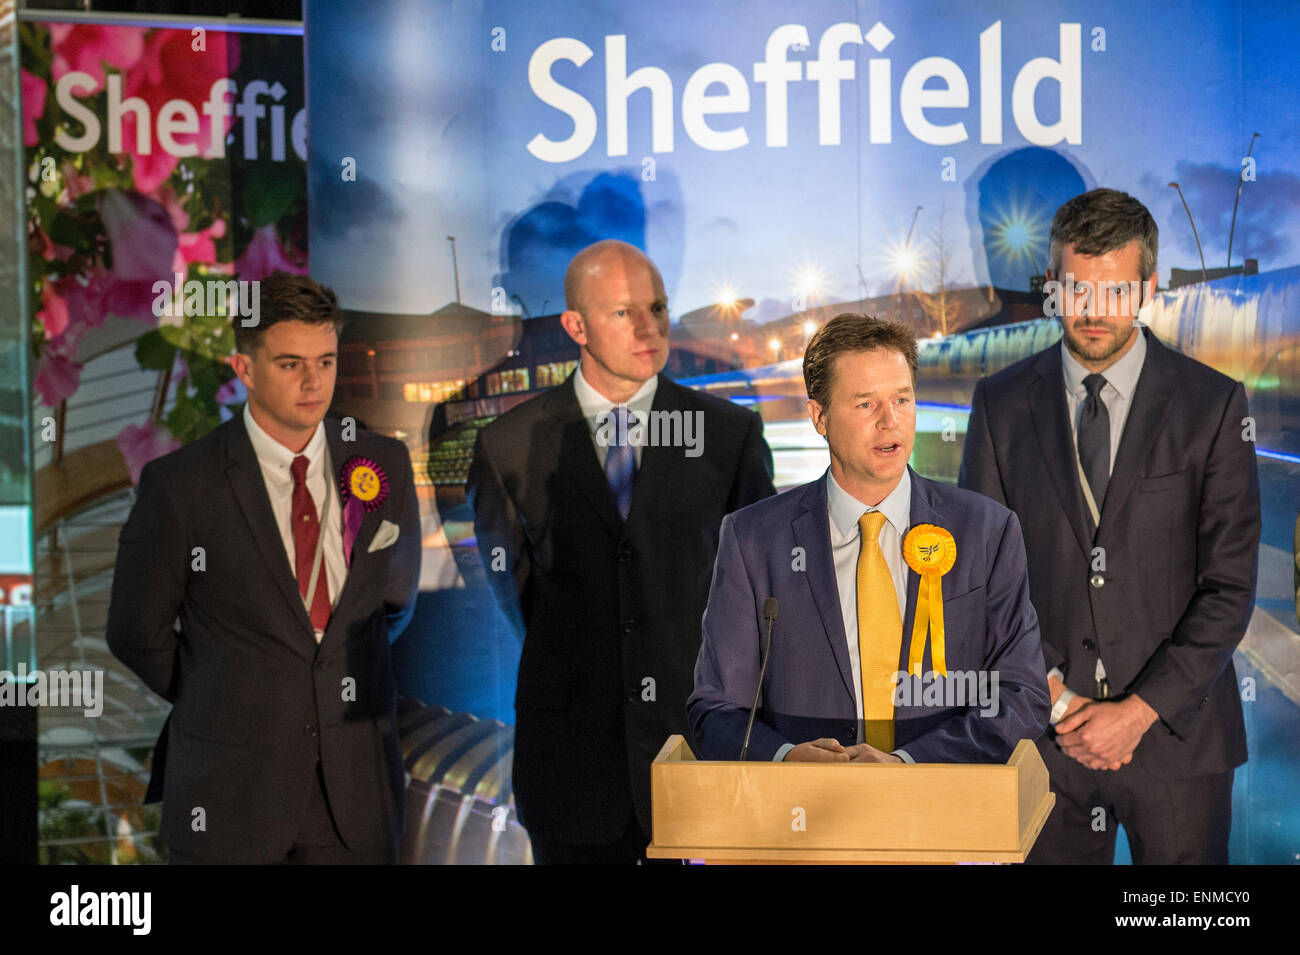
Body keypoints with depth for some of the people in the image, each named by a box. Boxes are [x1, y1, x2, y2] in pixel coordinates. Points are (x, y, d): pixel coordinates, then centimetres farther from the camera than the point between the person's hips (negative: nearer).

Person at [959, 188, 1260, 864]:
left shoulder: (1213, 405, -3)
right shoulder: (1002, 403, 3)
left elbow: (1229, 587, -5)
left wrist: (1140, 711, -12)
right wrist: (1054, 695, -8)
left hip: (1176, 730, -1)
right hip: (1044, 732, 1)